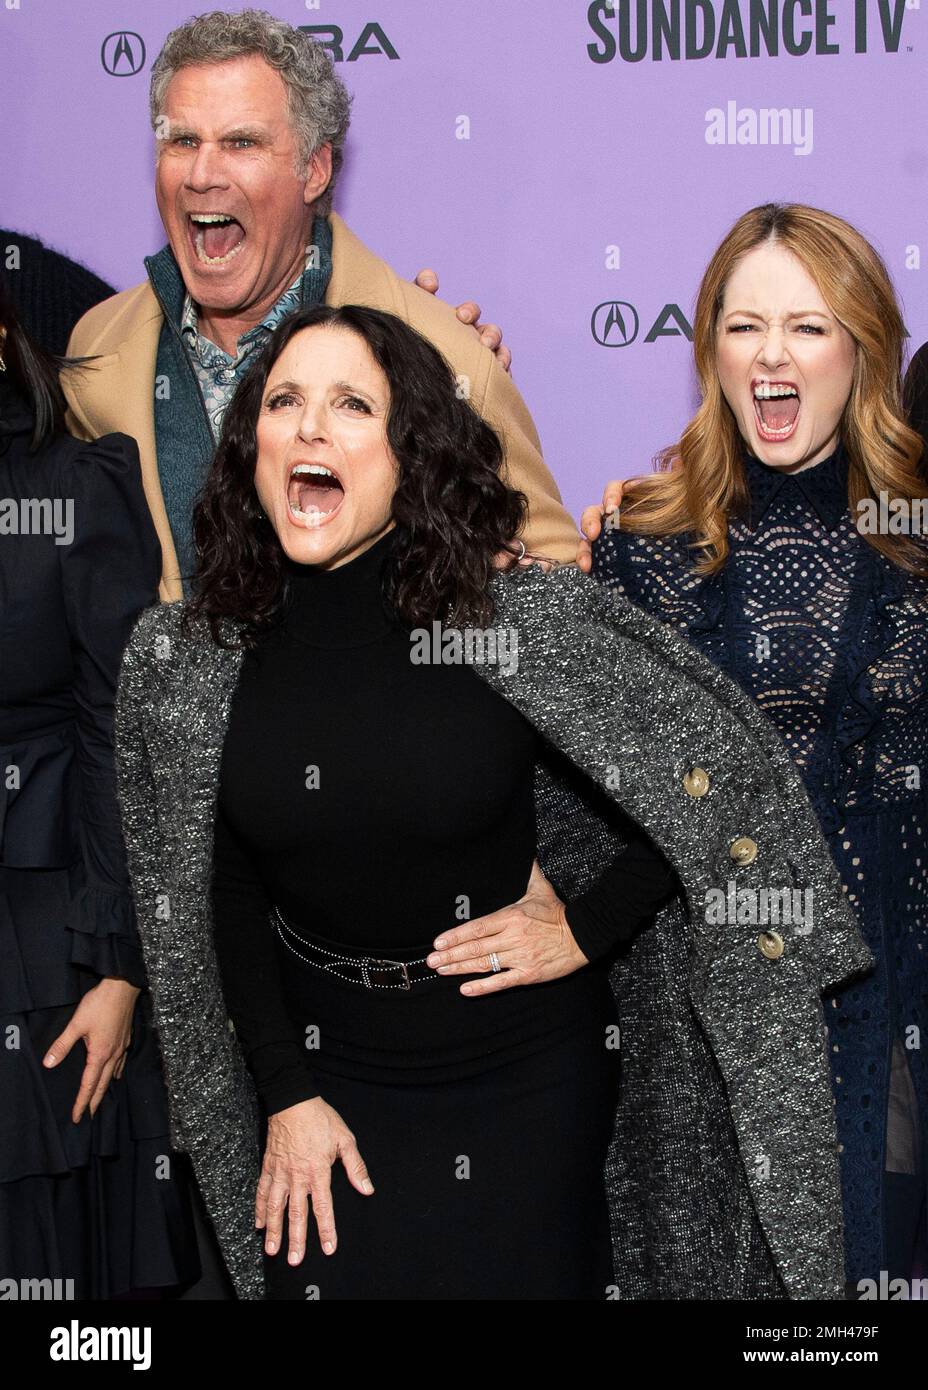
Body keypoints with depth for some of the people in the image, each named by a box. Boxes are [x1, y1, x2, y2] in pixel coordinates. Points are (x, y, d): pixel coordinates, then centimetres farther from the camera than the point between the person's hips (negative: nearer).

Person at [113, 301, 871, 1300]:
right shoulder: (181, 655, -7)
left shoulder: (518, 611, -16)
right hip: (325, 1065, 2)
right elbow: (227, 895, 2)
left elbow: (723, 762, -10)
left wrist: (583, 932, -10)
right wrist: (285, 1095, -3)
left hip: (525, 1073, -2)